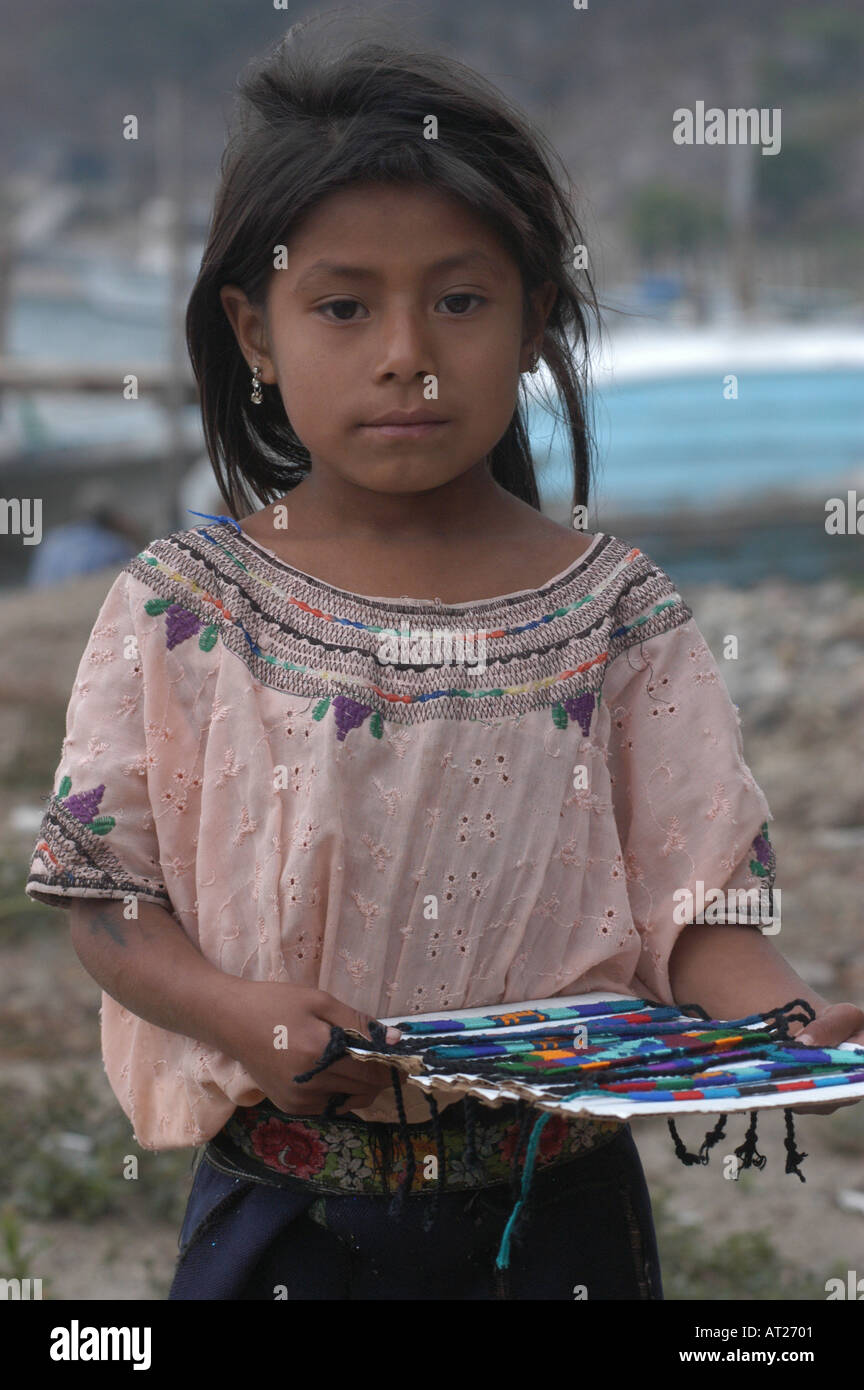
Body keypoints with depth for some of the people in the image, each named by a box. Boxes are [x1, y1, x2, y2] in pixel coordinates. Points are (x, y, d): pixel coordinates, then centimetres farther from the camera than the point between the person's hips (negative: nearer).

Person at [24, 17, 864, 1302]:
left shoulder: (619, 614, -3)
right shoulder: (182, 607, -4)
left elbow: (693, 909, -5)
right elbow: (109, 900, -2)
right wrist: (234, 1012, -21)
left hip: (553, 1211, 1)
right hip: (278, 1210, 0)